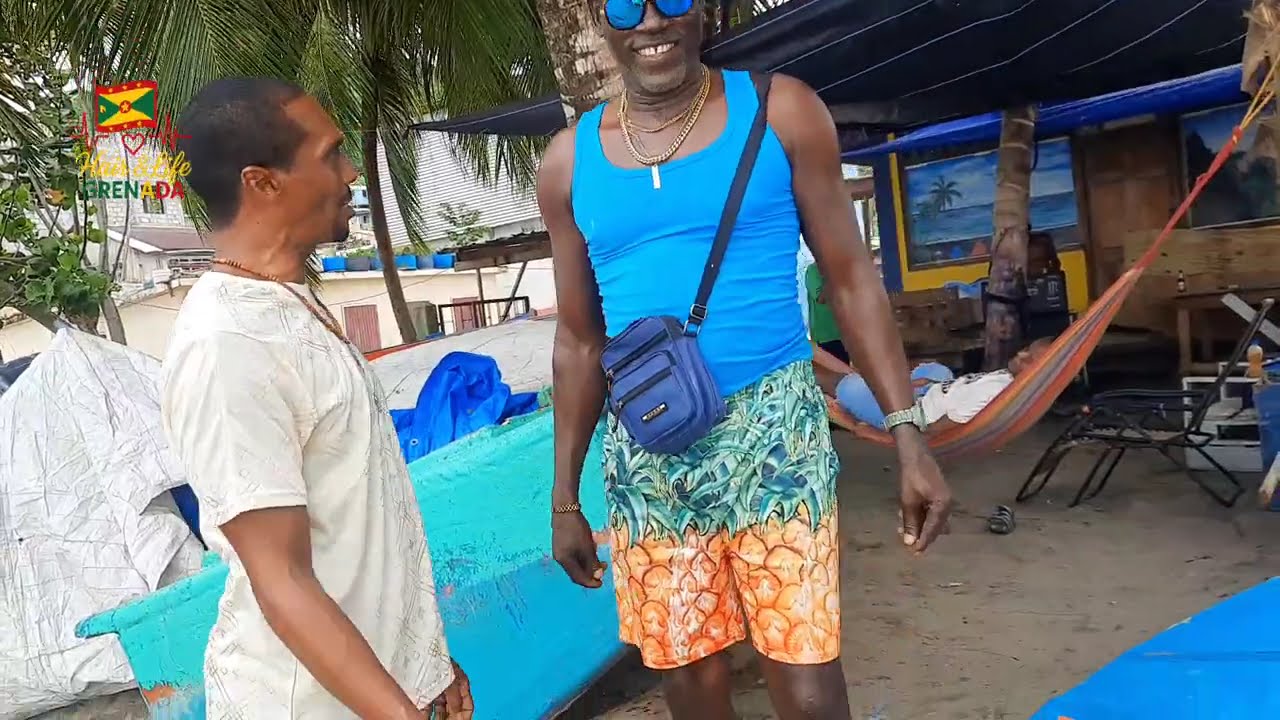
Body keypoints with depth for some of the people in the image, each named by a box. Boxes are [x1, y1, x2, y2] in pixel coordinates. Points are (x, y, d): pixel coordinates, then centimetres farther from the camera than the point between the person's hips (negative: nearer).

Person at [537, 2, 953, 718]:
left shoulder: (779, 111, 0)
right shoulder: (570, 162, 5)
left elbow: (851, 279, 1)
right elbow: (580, 339, 11)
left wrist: (908, 432, -7)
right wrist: (565, 498, 12)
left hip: (774, 431, -2)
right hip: (645, 454, 2)